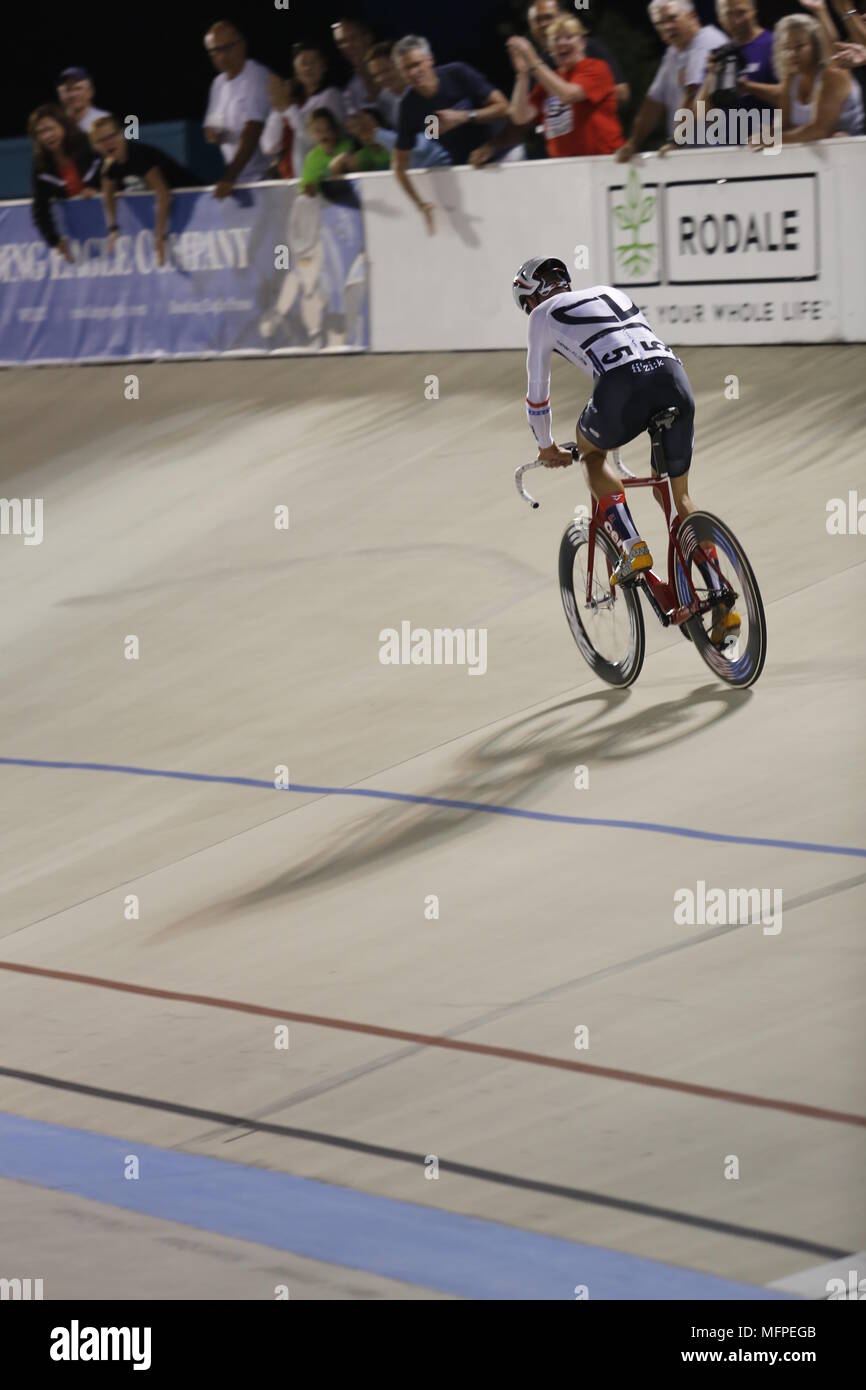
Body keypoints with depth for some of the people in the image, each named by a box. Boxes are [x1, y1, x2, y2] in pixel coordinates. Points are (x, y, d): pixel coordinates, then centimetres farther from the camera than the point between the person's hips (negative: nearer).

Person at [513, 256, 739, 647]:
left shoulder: (544, 314, 20)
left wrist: (547, 447, 44)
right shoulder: (609, 292, 35)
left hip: (623, 385, -5)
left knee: (591, 452, 28)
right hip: (674, 377, 5)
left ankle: (631, 547, 6)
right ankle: (723, 605, 9)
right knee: (680, 495, 18)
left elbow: (537, 391, 28)